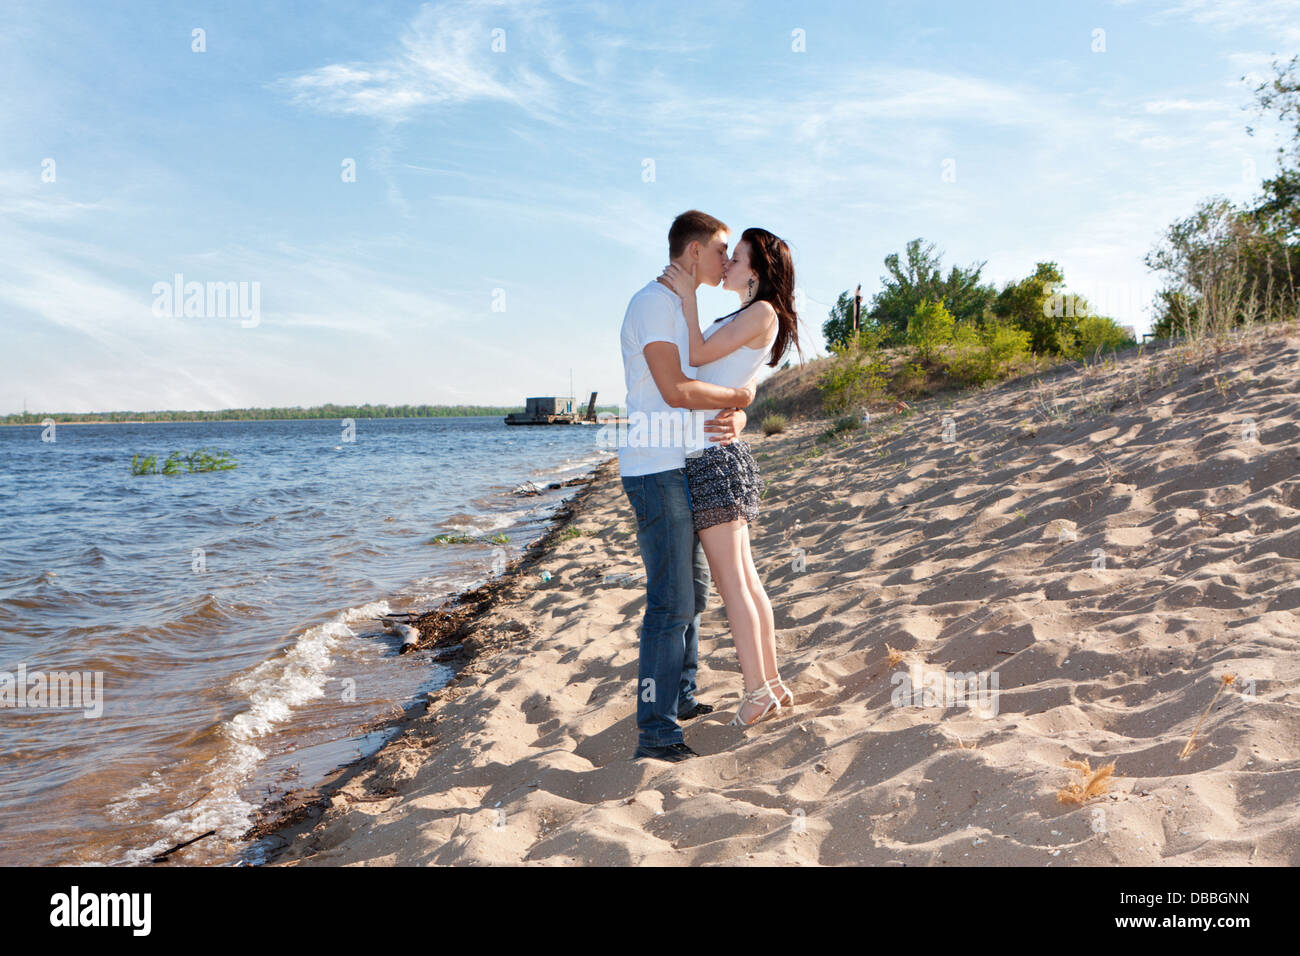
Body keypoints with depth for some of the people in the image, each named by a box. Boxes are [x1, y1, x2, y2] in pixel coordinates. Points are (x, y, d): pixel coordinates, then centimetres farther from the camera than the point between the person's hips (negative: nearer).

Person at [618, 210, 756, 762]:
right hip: (657, 472, -10)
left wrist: (734, 419, -8)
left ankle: (682, 698, 32)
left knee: (693, 590, 18)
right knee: (671, 602, -11)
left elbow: (717, 384, 14)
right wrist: (740, 396, -7)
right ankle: (655, 732, -5)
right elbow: (675, 390, -22)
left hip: (685, 469, 10)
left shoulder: (686, 309, 21)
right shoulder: (654, 302, -10)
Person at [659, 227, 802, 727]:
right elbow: (700, 356, 19)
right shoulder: (744, 318, 22)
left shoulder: (762, 313, -7)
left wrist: (689, 294, -8)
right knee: (745, 579, 11)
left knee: (731, 581, -5)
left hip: (715, 455, -10)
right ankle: (772, 682, 18)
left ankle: (758, 690, 2)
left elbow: (698, 354, -11)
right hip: (710, 455, 10)